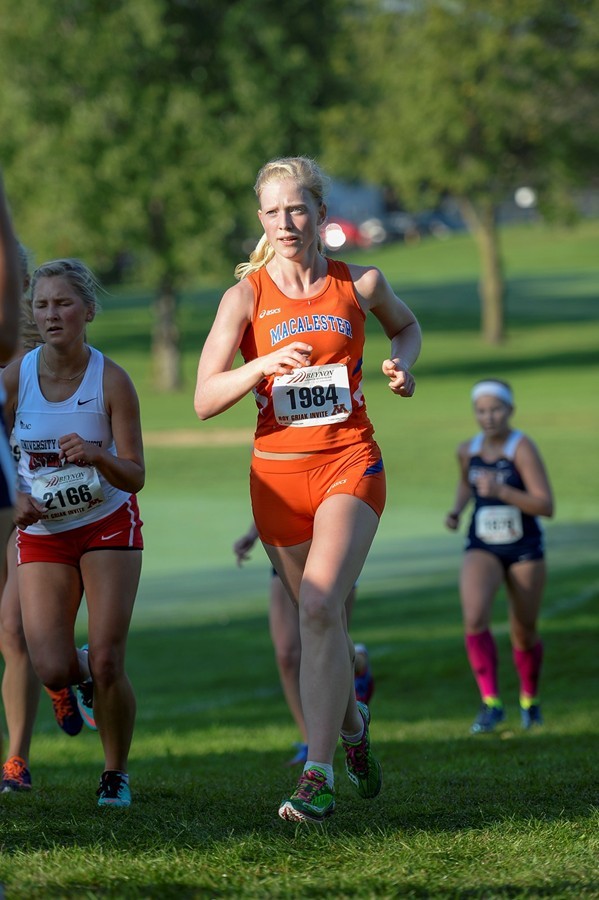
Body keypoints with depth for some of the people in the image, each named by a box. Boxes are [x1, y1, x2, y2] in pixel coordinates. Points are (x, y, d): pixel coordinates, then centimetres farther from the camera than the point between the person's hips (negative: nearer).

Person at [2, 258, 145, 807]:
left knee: (107, 663, -11)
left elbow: (135, 476, -13)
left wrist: (97, 456, -33)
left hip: (108, 525, -2)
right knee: (53, 672, -11)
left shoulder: (112, 380, -15)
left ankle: (117, 774, 14)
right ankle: (82, 673, 28)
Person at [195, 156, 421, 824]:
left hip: (350, 462, -2)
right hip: (277, 469, 2)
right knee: (317, 618, 13)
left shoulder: (360, 284, 2)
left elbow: (406, 324, 26)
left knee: (320, 606, -22)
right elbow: (205, 400, -10)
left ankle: (318, 776, -23)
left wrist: (401, 363, 4)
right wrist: (267, 363, -26)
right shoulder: (245, 296, -2)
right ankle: (352, 723, 45)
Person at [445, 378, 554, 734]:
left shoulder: (522, 448, -17)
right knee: (474, 618, -24)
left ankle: (530, 700, 38)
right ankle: (491, 704, -17)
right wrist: (457, 510, 5)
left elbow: (546, 506, -23)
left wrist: (501, 491, -32)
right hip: (482, 550, 3)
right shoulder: (468, 450, -1)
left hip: (525, 551, -3)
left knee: (524, 634, 10)